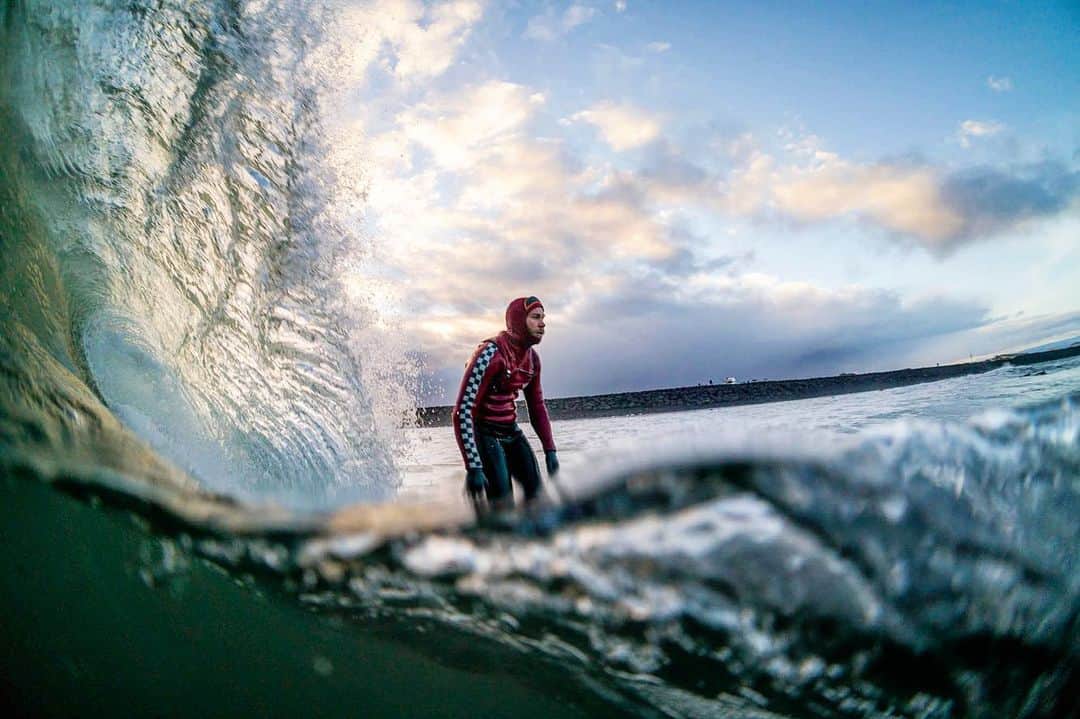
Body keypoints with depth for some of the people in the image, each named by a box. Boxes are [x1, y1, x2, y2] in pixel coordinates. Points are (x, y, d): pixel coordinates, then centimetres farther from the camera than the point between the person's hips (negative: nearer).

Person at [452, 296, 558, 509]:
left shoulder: (531, 358, 4)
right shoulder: (491, 354, -21)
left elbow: (537, 406, 16)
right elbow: (462, 412, -24)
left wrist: (550, 450, 9)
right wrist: (473, 468, -27)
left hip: (512, 433, 8)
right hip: (484, 434, -8)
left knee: (536, 494, -1)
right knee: (504, 508, -14)